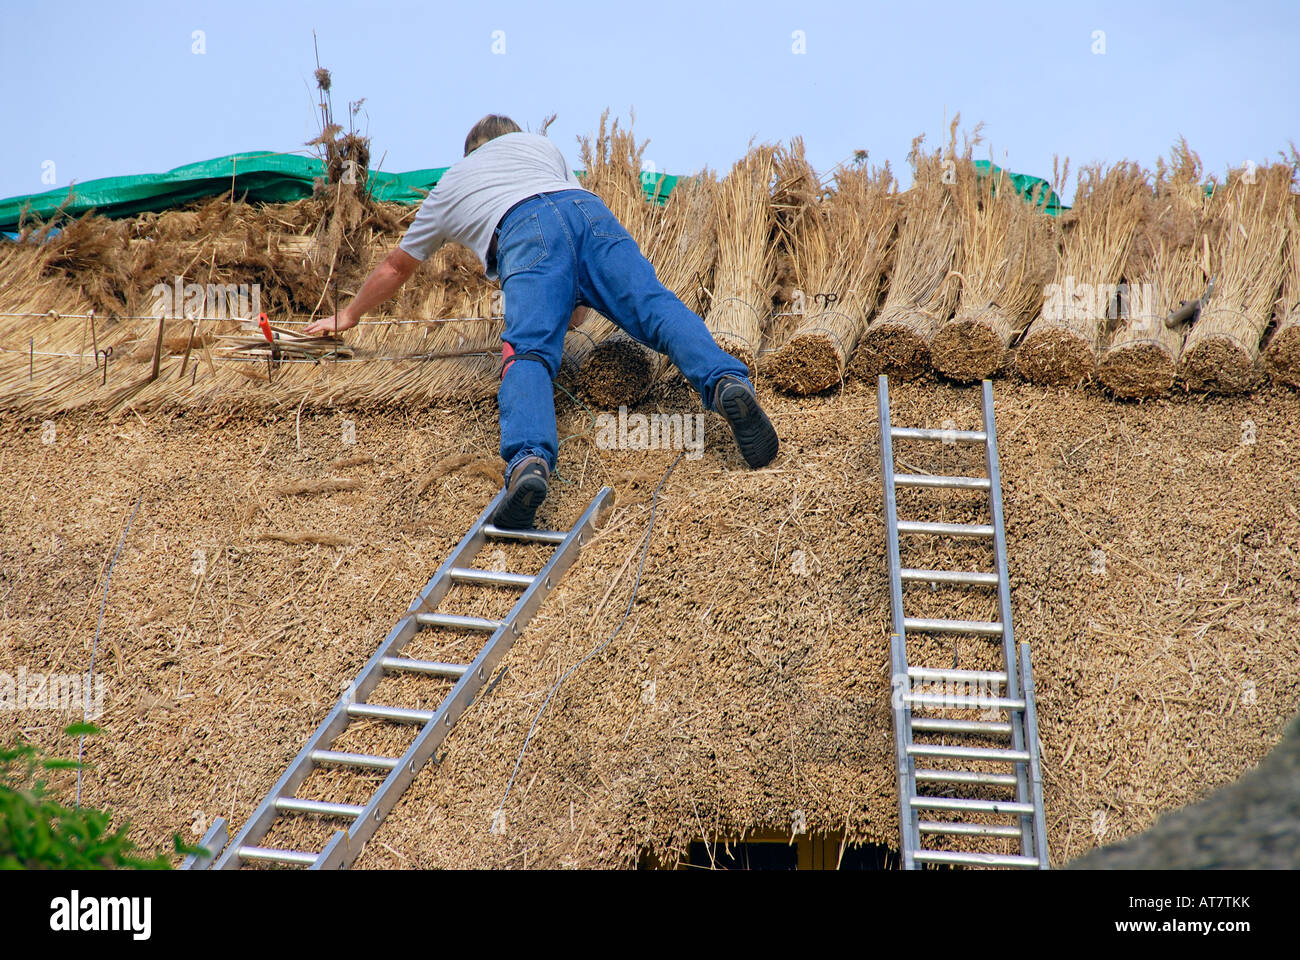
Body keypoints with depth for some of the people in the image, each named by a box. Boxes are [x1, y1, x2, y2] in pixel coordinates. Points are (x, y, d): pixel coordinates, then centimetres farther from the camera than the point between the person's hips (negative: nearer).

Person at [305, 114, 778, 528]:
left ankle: (529, 460, -48)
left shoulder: (447, 188, 40)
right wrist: (585, 295, 66)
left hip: (526, 231, -3)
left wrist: (348, 316, 67)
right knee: (658, 307, -13)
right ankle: (727, 381, -42)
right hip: (591, 212, 3)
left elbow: (395, 267, 52)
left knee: (528, 354, -21)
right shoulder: (536, 143, 44)